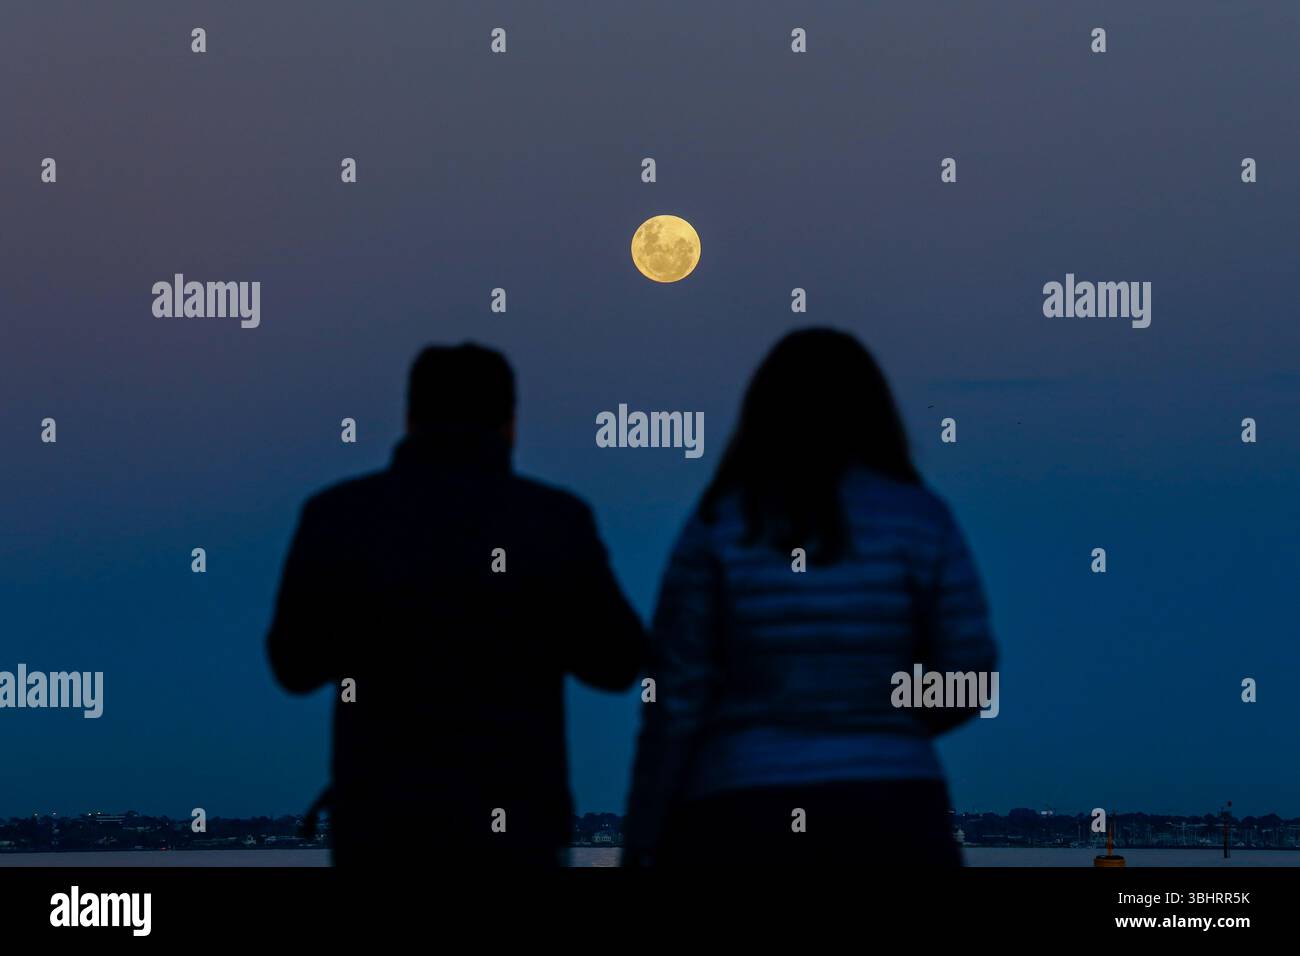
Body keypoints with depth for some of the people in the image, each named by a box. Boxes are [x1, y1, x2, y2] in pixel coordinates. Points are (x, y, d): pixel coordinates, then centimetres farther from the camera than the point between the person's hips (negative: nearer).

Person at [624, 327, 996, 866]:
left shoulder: (720, 526, -1)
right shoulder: (920, 518, 1)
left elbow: (675, 700, -3)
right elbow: (968, 678, 0)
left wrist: (642, 844, 3)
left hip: (740, 826, 0)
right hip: (889, 822, 0)